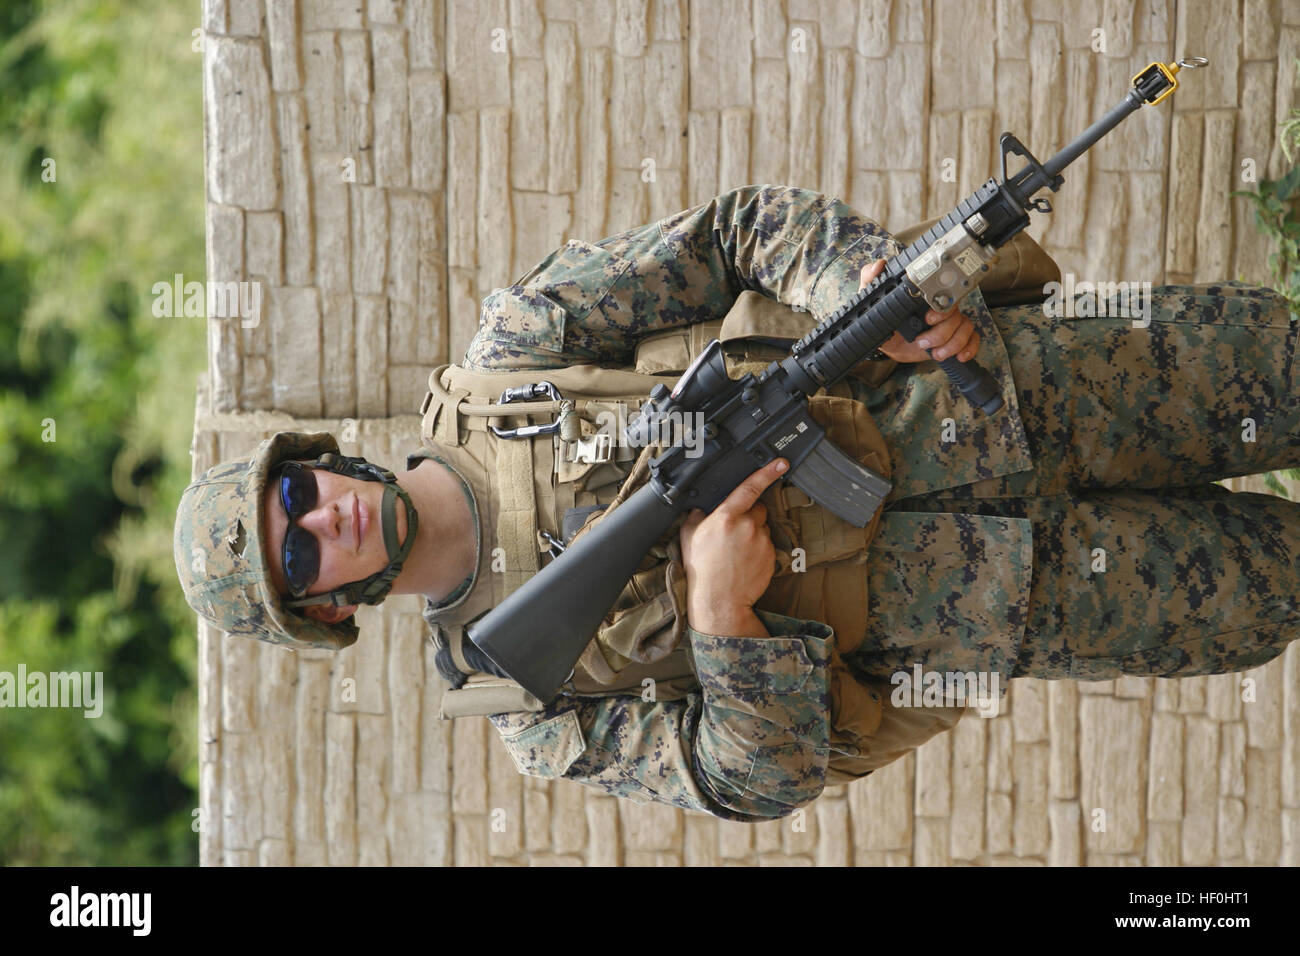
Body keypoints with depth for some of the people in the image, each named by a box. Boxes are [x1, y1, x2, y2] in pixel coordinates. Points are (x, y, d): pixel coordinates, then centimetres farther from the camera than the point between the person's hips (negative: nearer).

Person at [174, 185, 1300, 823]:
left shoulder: (509, 349, -3)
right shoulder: (526, 702, -4)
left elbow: (744, 232, -4)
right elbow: (762, 781, -8)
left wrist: (876, 286, -26)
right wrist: (722, 617, -29)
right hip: (968, 606, -1)